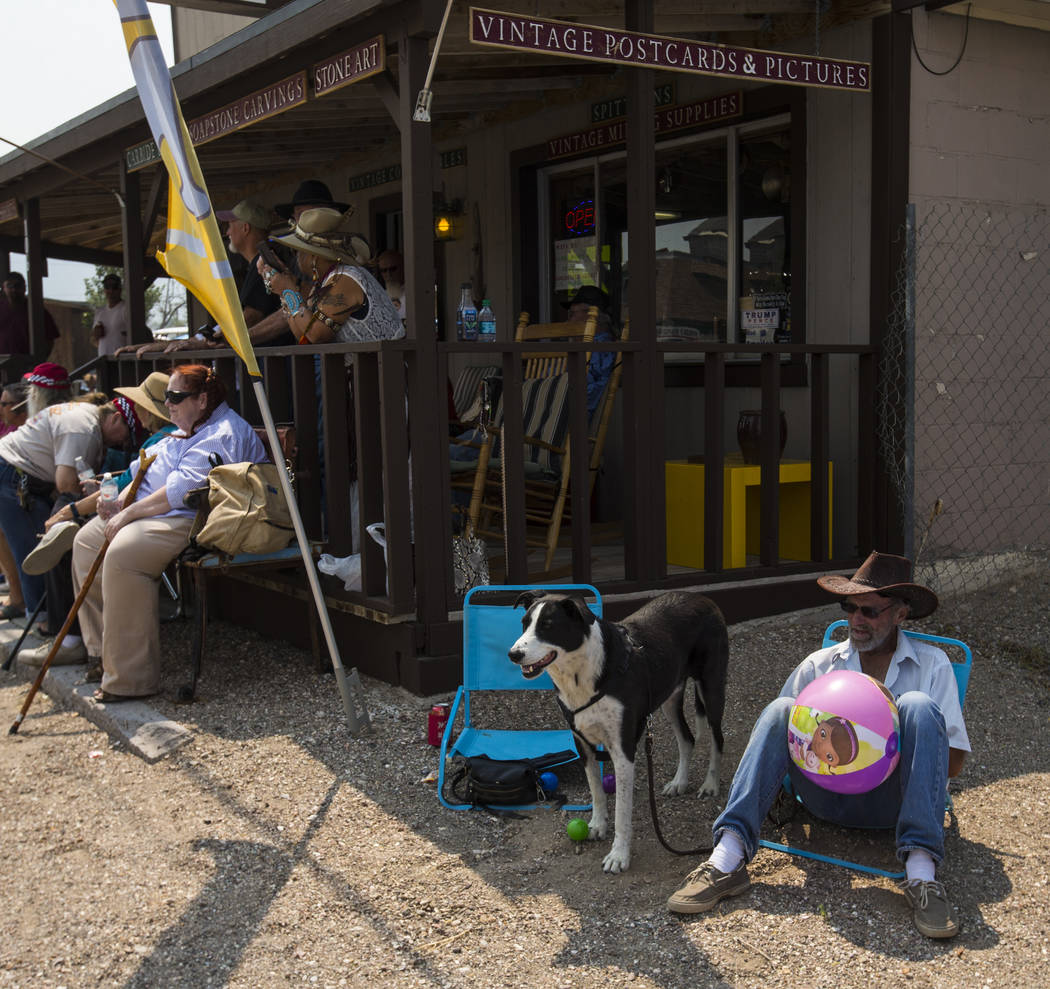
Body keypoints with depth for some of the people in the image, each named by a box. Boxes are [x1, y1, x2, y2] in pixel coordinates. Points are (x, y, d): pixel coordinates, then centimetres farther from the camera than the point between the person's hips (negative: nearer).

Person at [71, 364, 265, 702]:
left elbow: (182, 489, -24)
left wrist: (132, 512, -20)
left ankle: (130, 678, -27)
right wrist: (128, 491, 7)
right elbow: (152, 467, 28)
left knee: (122, 553, -33)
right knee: (86, 539, 11)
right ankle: (101, 645, 15)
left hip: (189, 522, -12)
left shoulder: (222, 435, -15)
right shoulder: (189, 430, 21)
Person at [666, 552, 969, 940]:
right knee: (781, 710, -21)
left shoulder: (932, 665, 8)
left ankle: (921, 873, -39)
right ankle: (728, 859, -36)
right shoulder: (819, 664, 13)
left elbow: (953, 761, 2)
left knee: (918, 706, -26)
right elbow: (778, 735, 9)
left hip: (892, 798, -2)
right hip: (828, 794, 2)